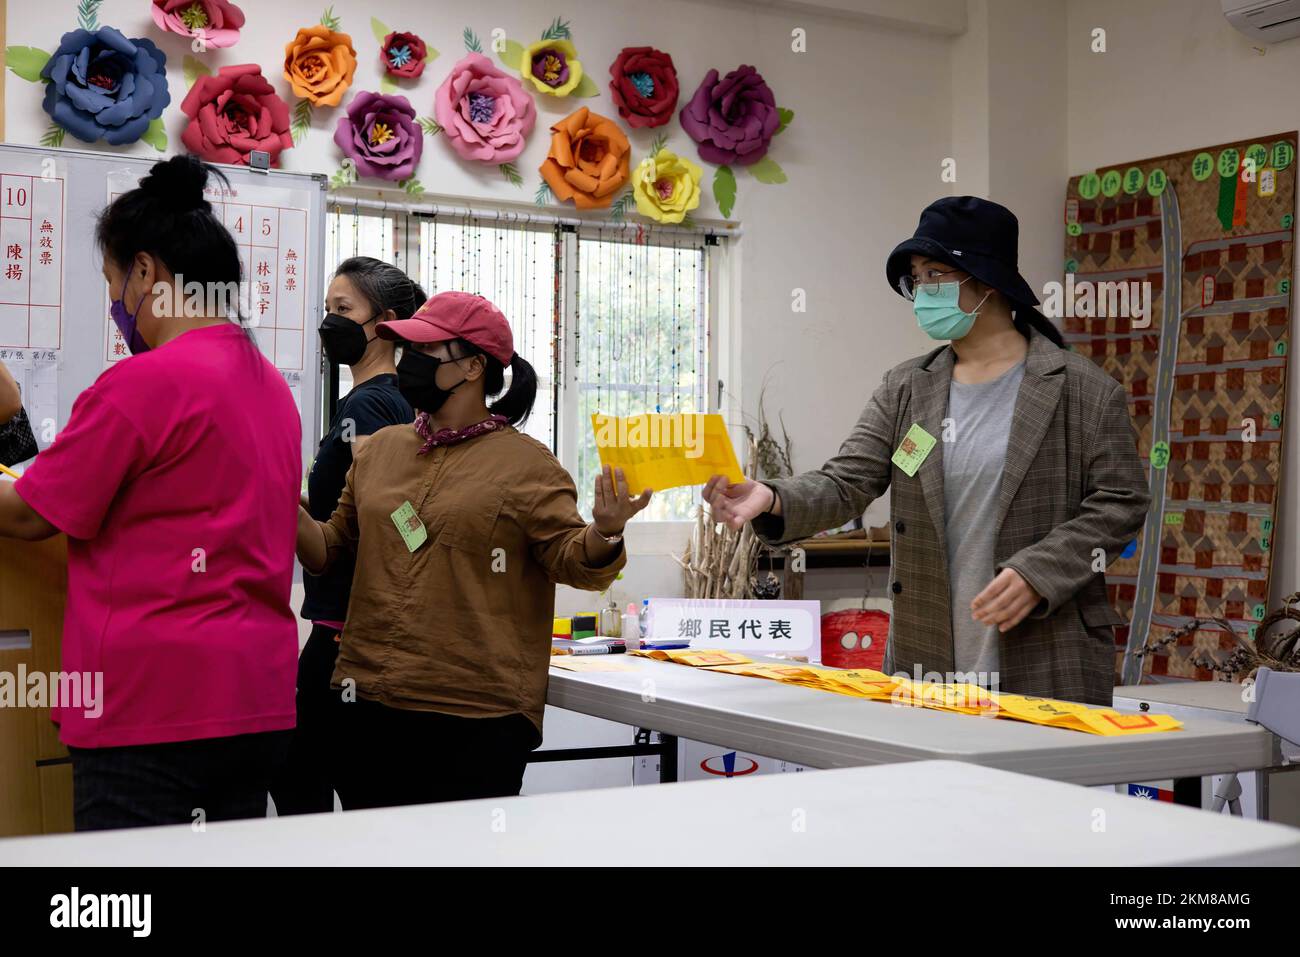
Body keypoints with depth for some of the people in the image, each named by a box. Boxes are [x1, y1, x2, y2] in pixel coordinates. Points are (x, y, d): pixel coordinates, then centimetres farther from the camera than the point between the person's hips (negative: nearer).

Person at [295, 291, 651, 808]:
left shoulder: (525, 463, -4)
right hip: (367, 705, 5)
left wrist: (604, 534, -28)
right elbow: (328, 549, 18)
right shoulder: (378, 448, 11)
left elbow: (575, 564, -7)